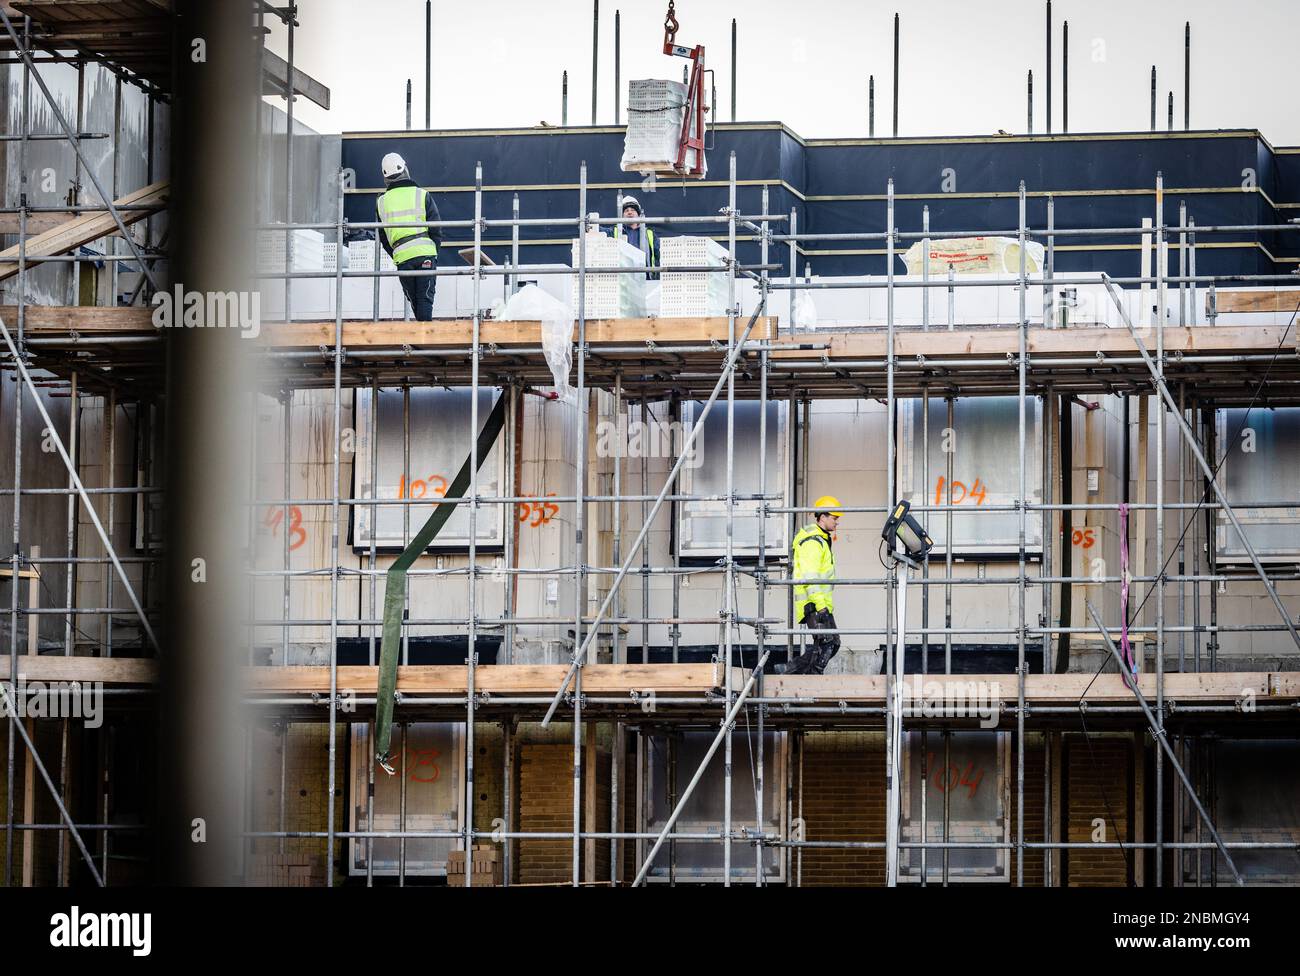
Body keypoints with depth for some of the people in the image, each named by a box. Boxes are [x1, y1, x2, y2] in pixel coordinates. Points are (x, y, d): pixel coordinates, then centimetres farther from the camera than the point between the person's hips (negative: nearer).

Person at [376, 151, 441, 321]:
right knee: (425, 298, -2)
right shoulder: (422, 195, 1)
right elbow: (436, 229, 1)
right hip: (425, 253, -2)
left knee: (414, 299, 13)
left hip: (401, 256, 2)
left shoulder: (382, 202, 8)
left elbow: (382, 236, 13)